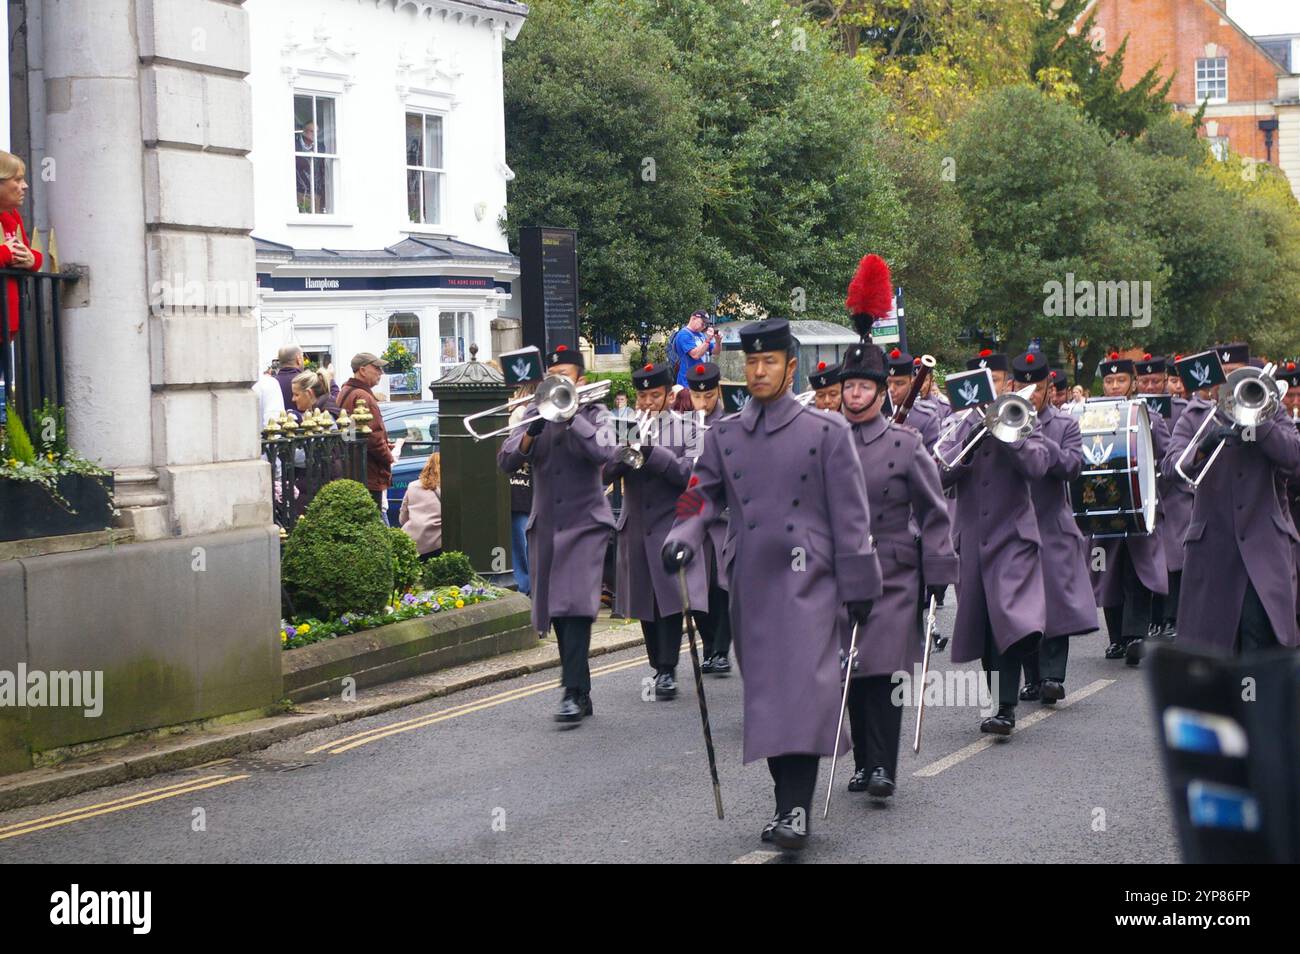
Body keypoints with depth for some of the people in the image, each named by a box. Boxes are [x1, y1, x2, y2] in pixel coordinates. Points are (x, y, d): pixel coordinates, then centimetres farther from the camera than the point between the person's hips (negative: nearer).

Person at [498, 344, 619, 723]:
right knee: (557, 613, 6)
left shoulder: (594, 413, 3)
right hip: (545, 527, 4)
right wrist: (532, 432, -18)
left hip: (585, 524, -4)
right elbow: (505, 461, -1)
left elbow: (606, 453, -17)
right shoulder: (536, 415, 11)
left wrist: (571, 418, -18)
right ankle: (579, 692, 16)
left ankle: (574, 694, -20)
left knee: (576, 606, -18)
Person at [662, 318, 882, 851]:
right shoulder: (724, 436, 11)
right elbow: (703, 496, 11)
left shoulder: (827, 432, 1)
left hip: (807, 581, -4)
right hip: (751, 585, 4)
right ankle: (788, 801, 18)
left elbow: (850, 515, 1)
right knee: (764, 694, 8)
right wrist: (683, 539, -11)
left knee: (803, 686, -15)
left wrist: (859, 588, -1)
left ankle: (796, 809, -16)